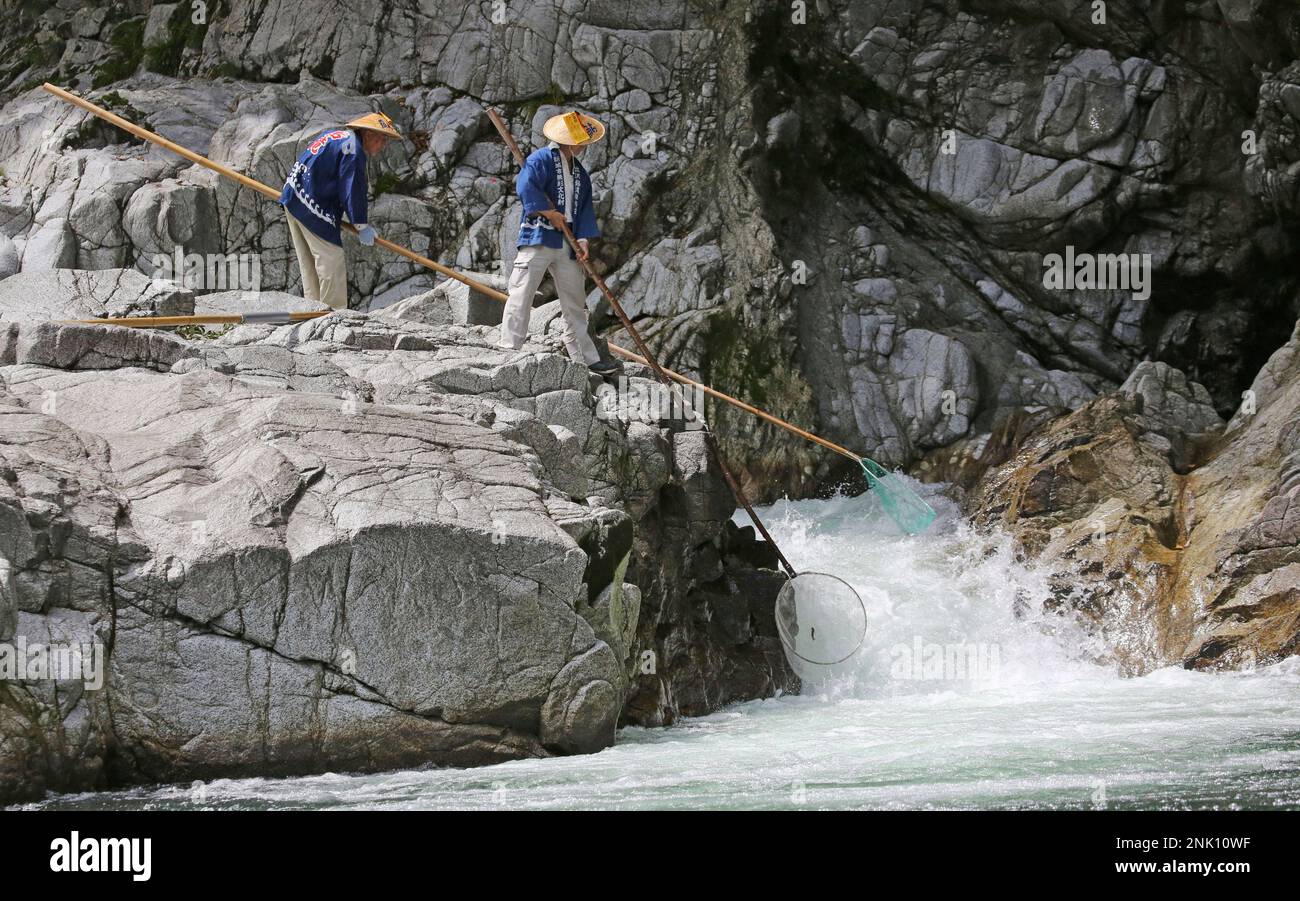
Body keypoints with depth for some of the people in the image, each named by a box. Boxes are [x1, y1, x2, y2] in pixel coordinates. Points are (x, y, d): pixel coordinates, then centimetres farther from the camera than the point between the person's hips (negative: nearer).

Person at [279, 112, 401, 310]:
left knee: (308, 261, 13)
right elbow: (353, 189, -16)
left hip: (293, 199, 11)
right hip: (313, 207, -11)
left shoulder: (333, 135, 19)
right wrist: (361, 225, -10)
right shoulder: (354, 149, -13)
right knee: (331, 259, -9)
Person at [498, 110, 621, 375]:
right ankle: (510, 350, -10)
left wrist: (584, 238, 1)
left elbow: (585, 207, 16)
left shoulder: (579, 172, 19)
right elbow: (525, 186, -21)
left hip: (567, 245, 8)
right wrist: (550, 213, -16)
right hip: (538, 239, -7)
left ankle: (587, 358, 15)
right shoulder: (541, 159, -6)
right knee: (522, 294, -10)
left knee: (575, 303, 10)